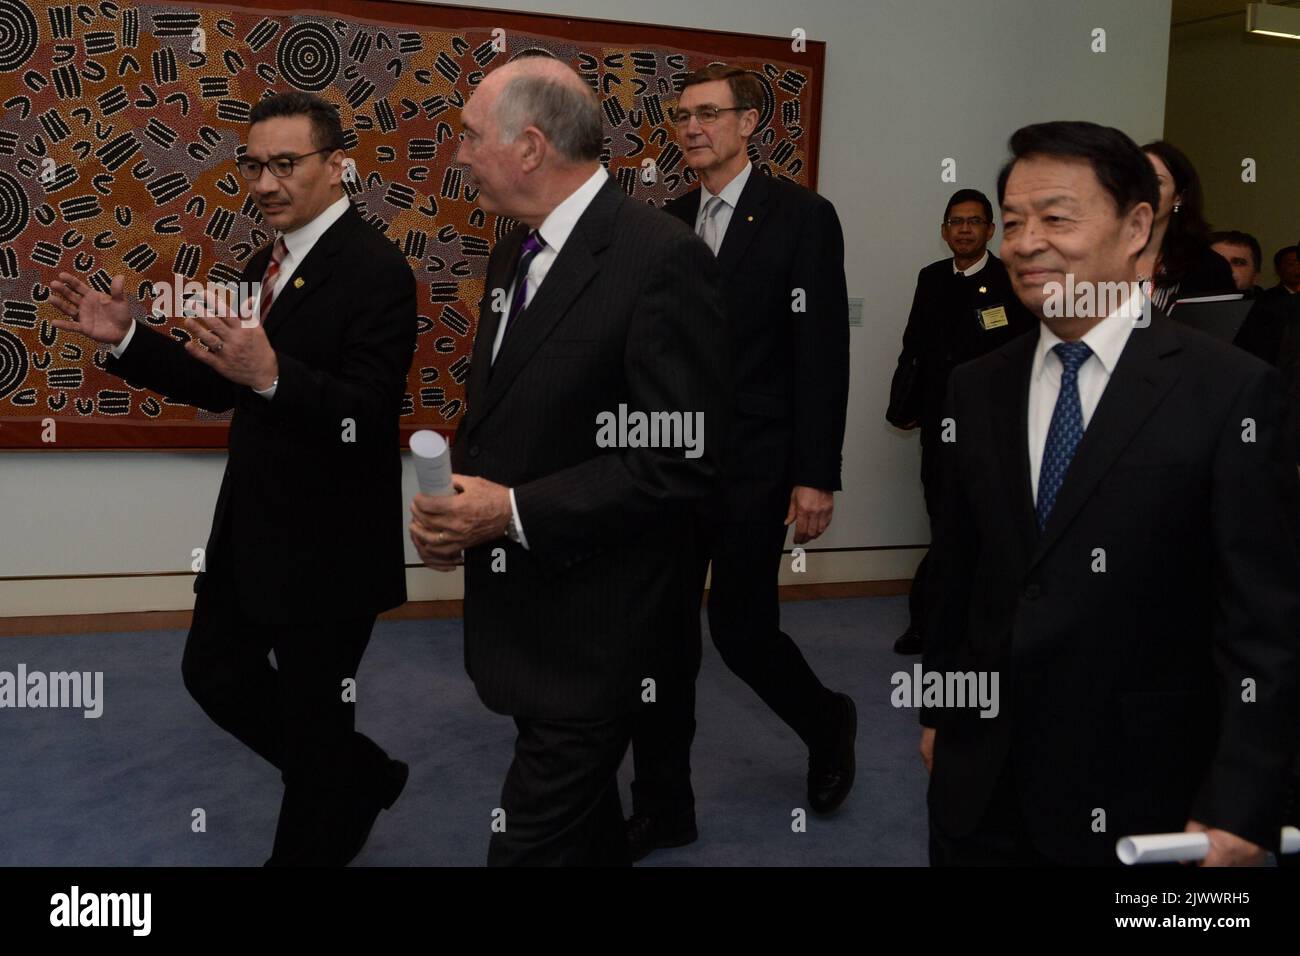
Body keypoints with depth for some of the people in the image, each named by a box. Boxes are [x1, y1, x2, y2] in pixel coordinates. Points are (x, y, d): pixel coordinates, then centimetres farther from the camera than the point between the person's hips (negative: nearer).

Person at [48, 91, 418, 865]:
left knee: (311, 712, 9)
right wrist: (126, 338, 0)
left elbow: (371, 418, -27)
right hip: (252, 528, 9)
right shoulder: (266, 264, 9)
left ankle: (310, 849, 35)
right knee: (216, 673, 20)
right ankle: (361, 778, 39)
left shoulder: (376, 271, -18)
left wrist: (270, 373, -40)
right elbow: (220, 388, 11)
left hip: (327, 543, -9)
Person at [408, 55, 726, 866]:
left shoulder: (662, 259, -19)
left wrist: (515, 511, -22)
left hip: (596, 624, -8)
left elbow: (682, 460, -23)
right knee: (582, 813, 24)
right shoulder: (515, 253, 9)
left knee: (535, 843, -1)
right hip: (523, 607, 8)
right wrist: (453, 500, -3)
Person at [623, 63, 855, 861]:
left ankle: (829, 723, 33)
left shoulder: (802, 216, -6)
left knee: (740, 628, 0)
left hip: (753, 467, -5)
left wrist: (817, 477, -14)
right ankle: (661, 808, 20)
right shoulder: (666, 221, 9)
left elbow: (823, 353, -10)